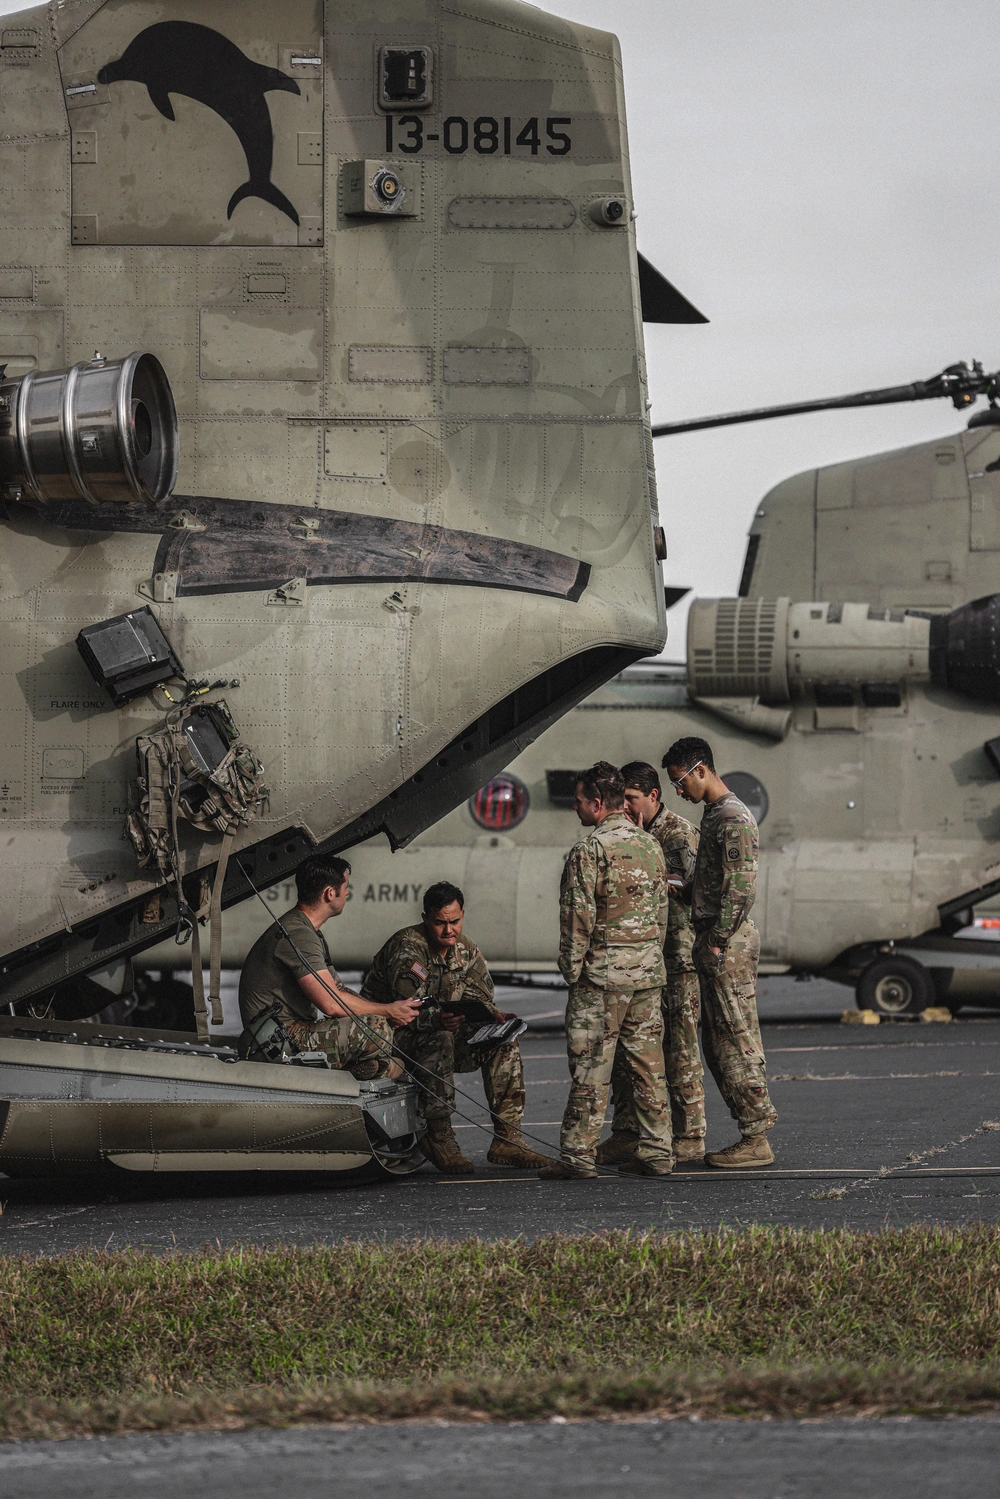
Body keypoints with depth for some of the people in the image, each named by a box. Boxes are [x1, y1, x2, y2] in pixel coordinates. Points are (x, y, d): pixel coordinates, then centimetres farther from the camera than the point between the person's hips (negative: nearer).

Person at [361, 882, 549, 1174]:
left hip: (442, 1034, 7)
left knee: (504, 1040, -11)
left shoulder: (466, 951, 4)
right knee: (438, 1040, -37)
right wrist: (438, 1020, -49)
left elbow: (478, 1000, 1)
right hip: (389, 1038, -7)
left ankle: (507, 1139, -13)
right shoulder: (407, 947, -20)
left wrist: (495, 1016, -23)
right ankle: (438, 1137, -34)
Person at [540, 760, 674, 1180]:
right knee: (648, 1062, 8)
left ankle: (578, 1155, -1)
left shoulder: (589, 850, -13)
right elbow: (662, 909, 14)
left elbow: (578, 918, -13)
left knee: (590, 1066, -3)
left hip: (603, 972, -7)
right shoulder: (651, 845, 10)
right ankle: (656, 1152, 9)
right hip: (648, 968, 7)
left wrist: (572, 971, -5)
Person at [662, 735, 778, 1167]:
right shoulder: (713, 814, 18)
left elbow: (741, 888, -20)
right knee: (718, 1045, 11)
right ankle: (755, 1127, 14)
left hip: (727, 944, -10)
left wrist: (717, 941, -19)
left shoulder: (734, 818, -14)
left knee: (737, 1041, -7)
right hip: (716, 942, 10)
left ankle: (755, 1140, -4)